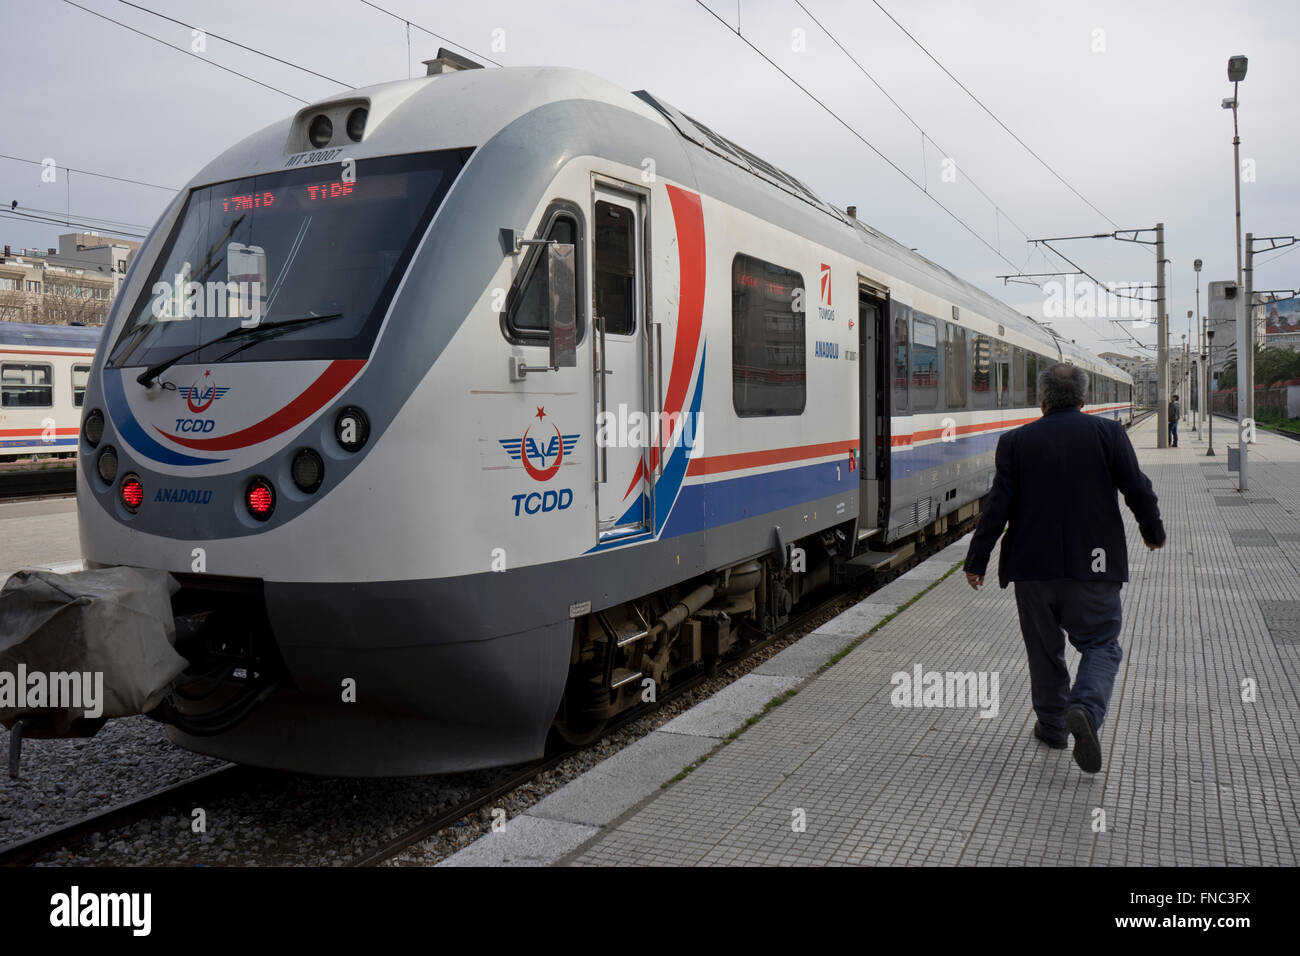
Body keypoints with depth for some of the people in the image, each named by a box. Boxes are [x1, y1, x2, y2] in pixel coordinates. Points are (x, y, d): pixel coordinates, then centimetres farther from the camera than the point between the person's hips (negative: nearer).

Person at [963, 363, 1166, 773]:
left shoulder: (1016, 441, -1)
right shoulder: (1108, 433, -1)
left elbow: (998, 504, -4)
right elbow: (1137, 489, 0)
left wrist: (976, 560, 2)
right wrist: (1153, 532, 19)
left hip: (1033, 563, 1)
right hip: (1092, 565, -1)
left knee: (1044, 647, 15)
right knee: (1101, 645, 6)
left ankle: (1052, 724, 24)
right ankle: (1085, 709, -18)